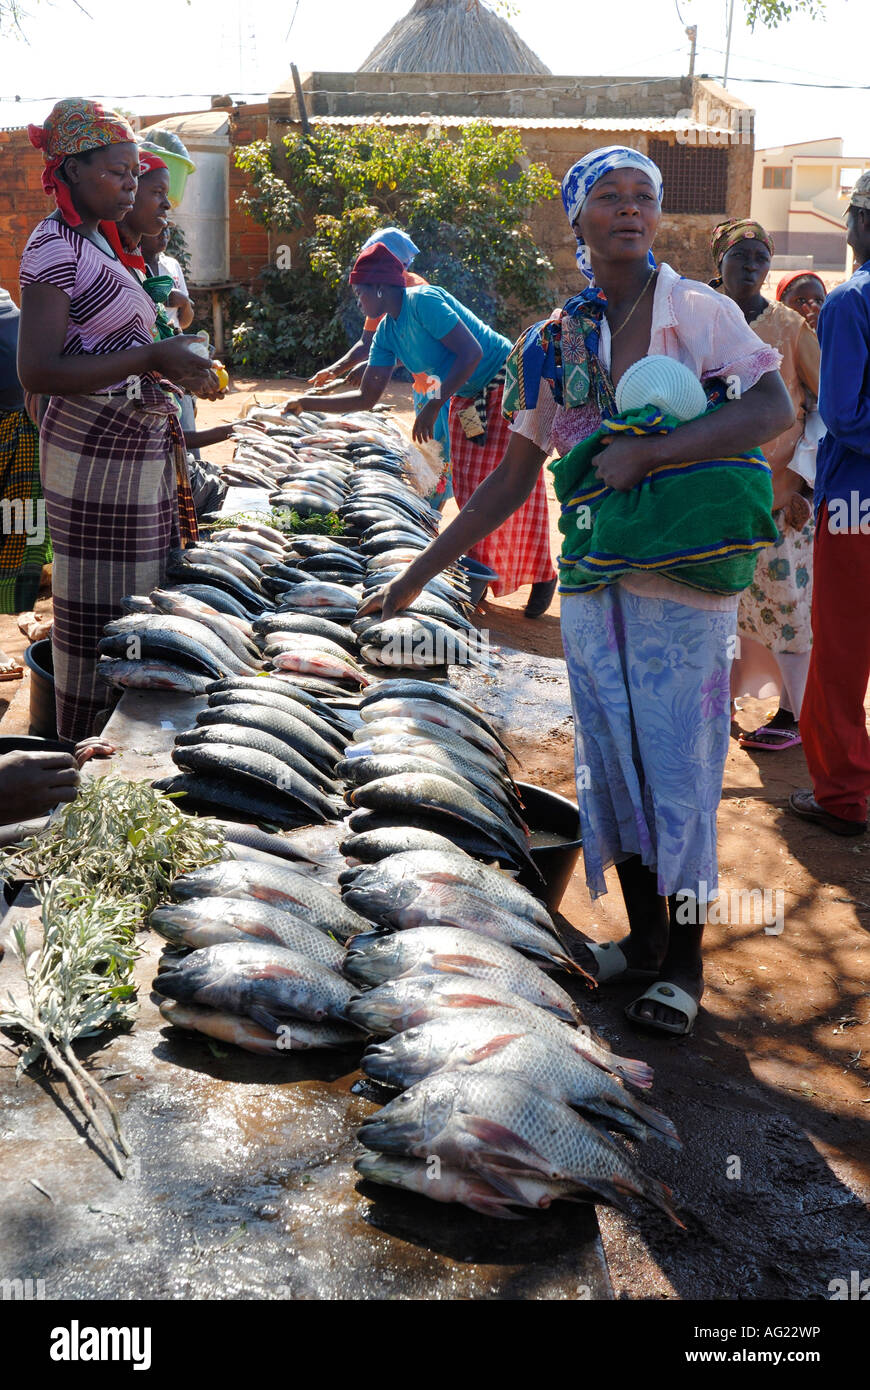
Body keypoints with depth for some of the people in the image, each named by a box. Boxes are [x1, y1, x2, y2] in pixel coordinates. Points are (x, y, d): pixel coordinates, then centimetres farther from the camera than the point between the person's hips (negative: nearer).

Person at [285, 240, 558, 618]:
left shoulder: (423, 301, -21)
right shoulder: (387, 332, 4)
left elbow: (471, 352, -27)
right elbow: (367, 397, 5)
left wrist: (434, 405, -28)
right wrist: (307, 403, 2)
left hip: (505, 387, -9)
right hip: (466, 400, 9)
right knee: (468, 488, 6)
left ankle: (543, 575, 4)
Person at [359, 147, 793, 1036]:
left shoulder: (697, 312, -5)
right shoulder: (549, 344, 7)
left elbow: (773, 409, -18)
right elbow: (513, 477, 10)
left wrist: (644, 453, -25)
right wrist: (420, 572, 9)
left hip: (682, 579, -4)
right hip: (591, 582, 5)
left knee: (678, 764, 0)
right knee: (611, 760, 10)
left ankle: (685, 961, 17)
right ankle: (644, 939, 28)